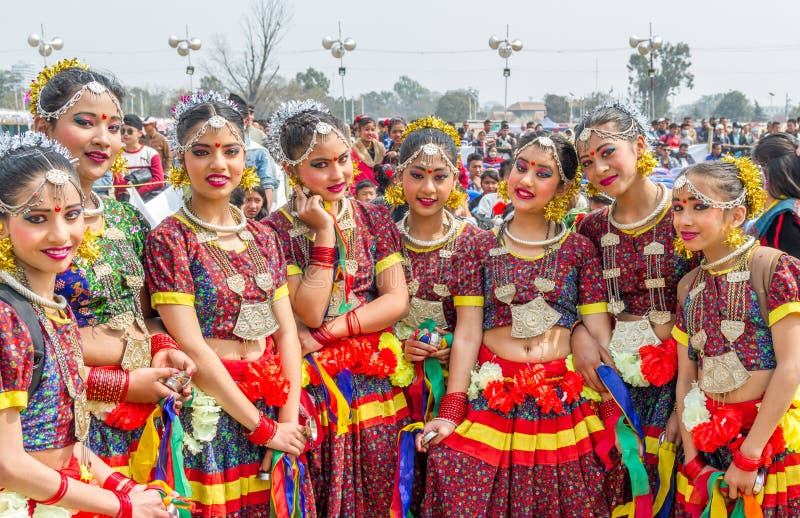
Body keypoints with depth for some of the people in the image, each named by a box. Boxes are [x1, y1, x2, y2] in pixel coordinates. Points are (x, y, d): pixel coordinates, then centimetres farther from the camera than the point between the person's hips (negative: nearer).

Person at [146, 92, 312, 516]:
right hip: (210, 413, -5)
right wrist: (263, 428, -14)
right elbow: (191, 348, -14)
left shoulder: (262, 237, 8)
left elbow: (286, 330, 4)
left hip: (274, 408, 5)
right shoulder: (168, 239, -9)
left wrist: (288, 418, -8)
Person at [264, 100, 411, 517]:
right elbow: (309, 313, -15)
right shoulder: (277, 229, -7)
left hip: (375, 384, 3)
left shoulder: (374, 218, 5)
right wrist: (324, 232, -16)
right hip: (315, 388, -3)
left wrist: (329, 331, -13)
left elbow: (397, 300, -2)